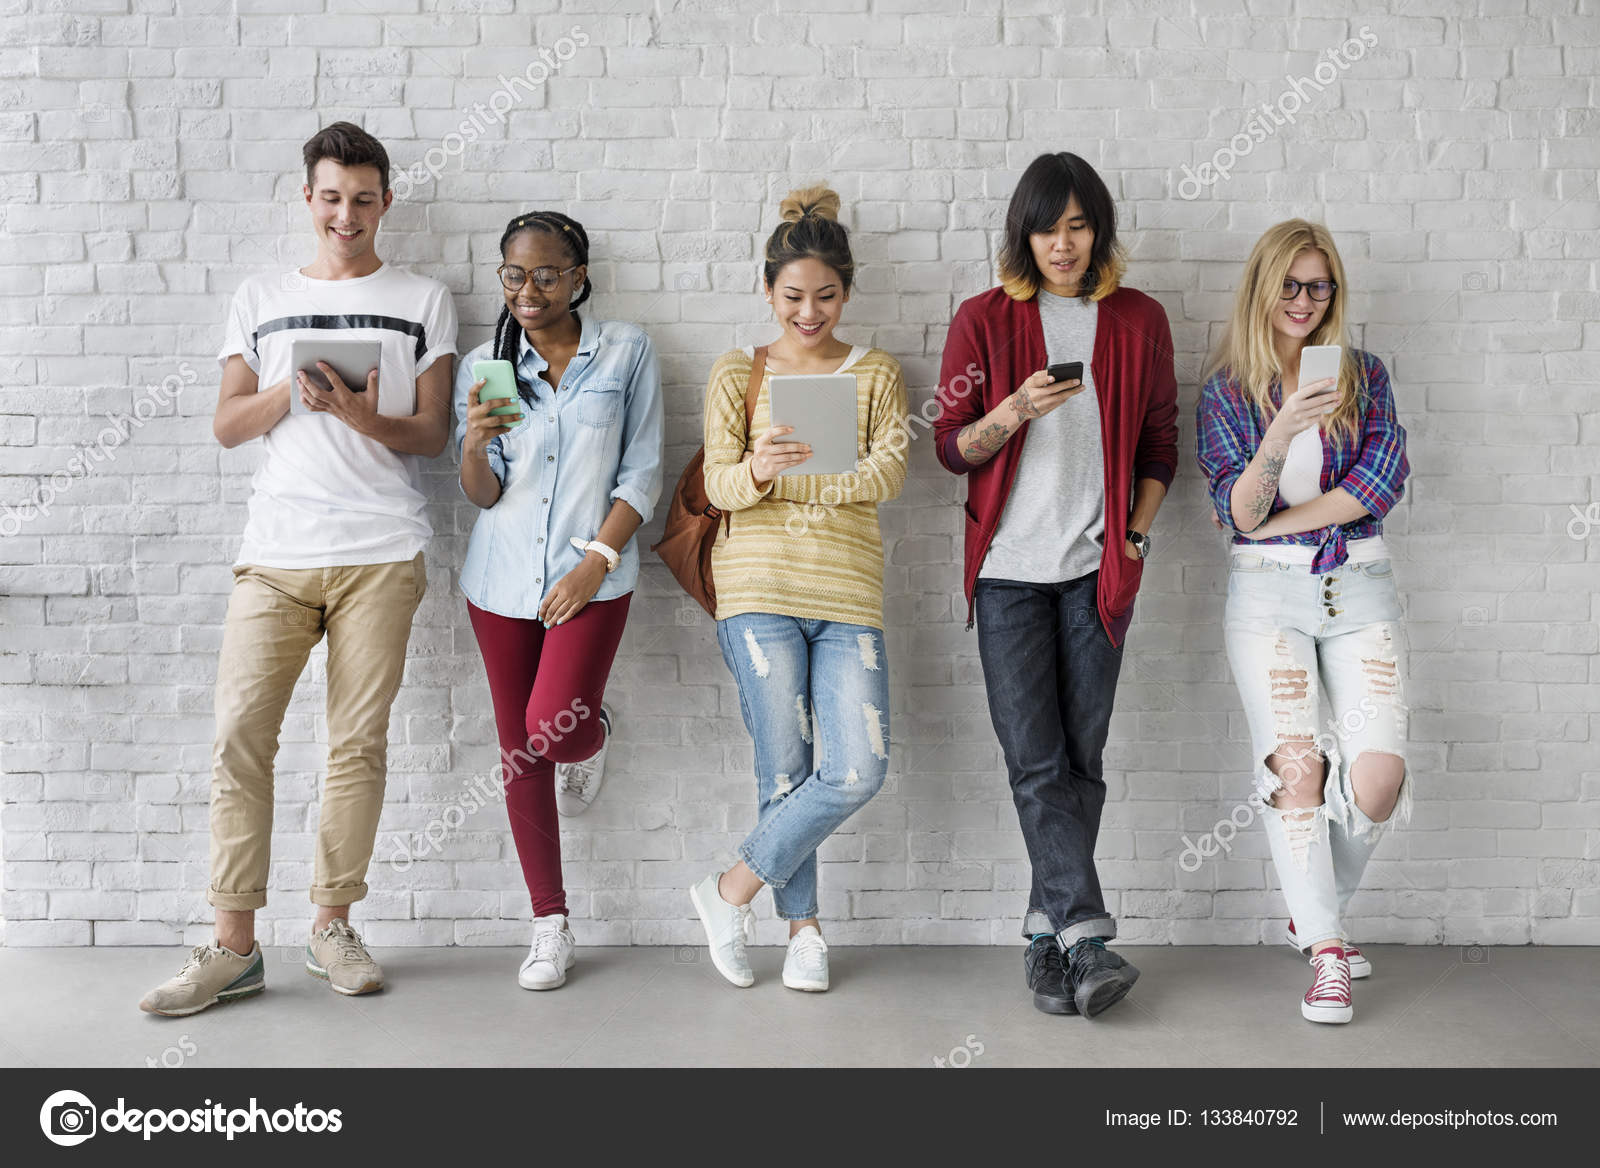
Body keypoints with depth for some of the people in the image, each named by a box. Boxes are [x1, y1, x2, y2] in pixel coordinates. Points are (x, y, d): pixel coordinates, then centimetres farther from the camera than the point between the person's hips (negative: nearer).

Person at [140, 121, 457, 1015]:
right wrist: (293, 389, -10)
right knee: (240, 736, -6)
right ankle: (235, 947, 2)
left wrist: (365, 418, -15)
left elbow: (432, 433, 5)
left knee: (359, 742, -1)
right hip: (276, 554, 1)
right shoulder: (261, 298, 16)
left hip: (381, 552, -1)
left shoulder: (423, 299, 12)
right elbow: (228, 425, 10)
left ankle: (334, 925, 13)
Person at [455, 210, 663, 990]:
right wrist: (475, 442, -21)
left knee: (555, 731, -18)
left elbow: (643, 473, -1)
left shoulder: (626, 351, 0)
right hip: (501, 577, 3)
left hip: (591, 576, -3)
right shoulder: (482, 365, 4)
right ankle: (550, 926, 19)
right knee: (519, 751, 6)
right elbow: (481, 496, 0)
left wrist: (595, 560, -12)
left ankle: (593, 738, 22)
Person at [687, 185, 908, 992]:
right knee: (785, 768, -2)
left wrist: (784, 474, -15)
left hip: (848, 591, 2)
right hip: (759, 588, -1)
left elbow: (887, 476, -3)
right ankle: (803, 926, 17)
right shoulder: (737, 373, 10)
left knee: (858, 770, -9)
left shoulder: (877, 374, 13)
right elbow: (719, 484, -1)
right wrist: (757, 470, -25)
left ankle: (733, 889, 8)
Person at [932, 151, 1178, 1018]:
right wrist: (1016, 410, -17)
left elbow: (1160, 441, 14)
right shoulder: (984, 320, 4)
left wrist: (1135, 533, 2)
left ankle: (1048, 936, 13)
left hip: (1097, 570, 1)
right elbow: (951, 447, 1)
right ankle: (1087, 934, -5)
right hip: (1009, 567, -1)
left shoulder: (1139, 320, 9)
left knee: (1081, 758, 3)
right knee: (1035, 761, -8)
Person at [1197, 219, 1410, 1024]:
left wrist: (1274, 523, -8)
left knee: (1379, 774, -11)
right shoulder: (1225, 393, 5)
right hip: (1269, 594, -1)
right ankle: (1326, 953, -2)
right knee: (1295, 764, -16)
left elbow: (1383, 480, -4)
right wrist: (1281, 432, -23)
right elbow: (1239, 512, -6)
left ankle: (1315, 914, 16)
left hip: (1360, 588, 2)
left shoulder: (1364, 375, 10)